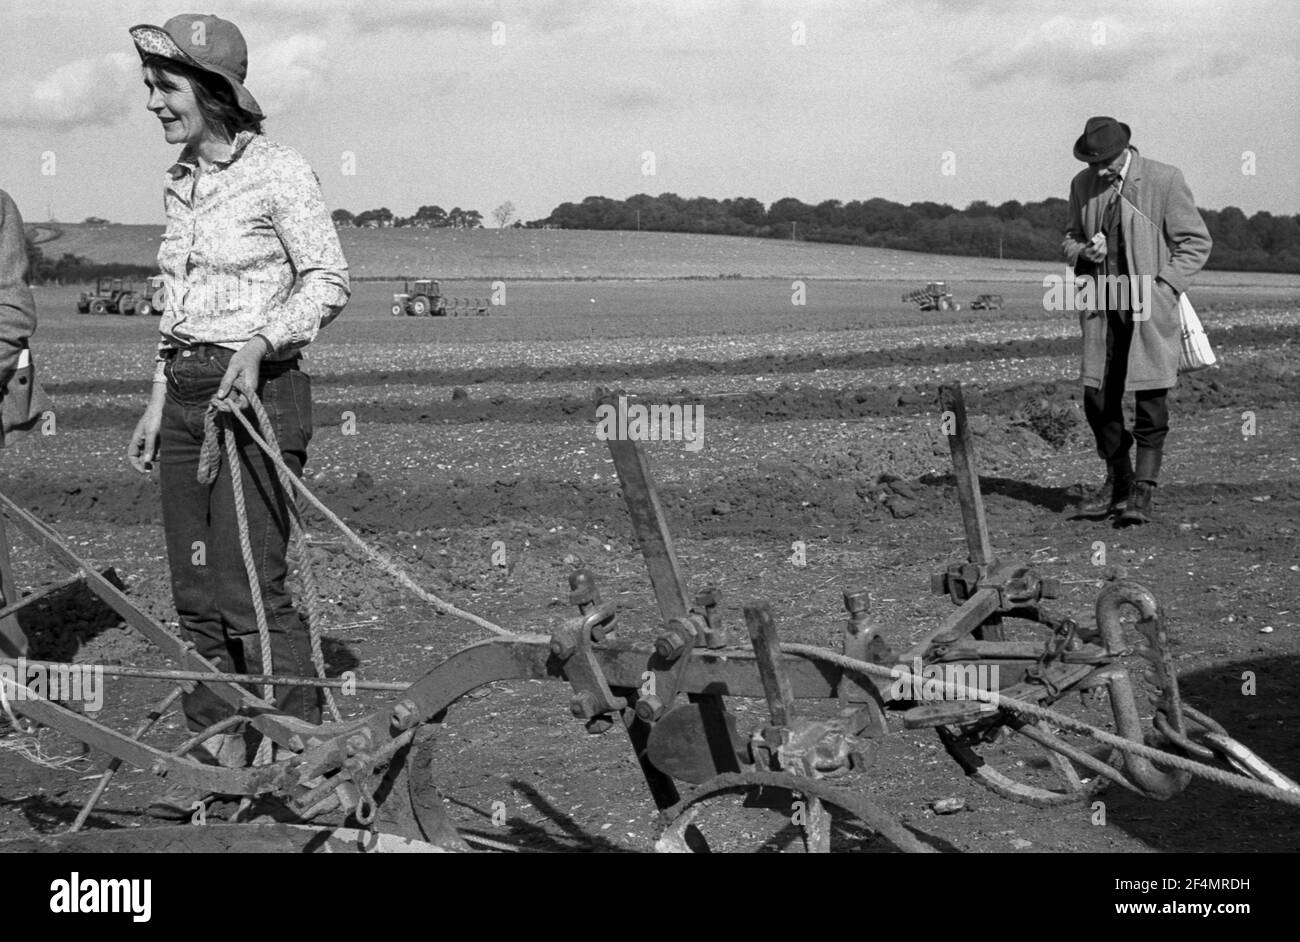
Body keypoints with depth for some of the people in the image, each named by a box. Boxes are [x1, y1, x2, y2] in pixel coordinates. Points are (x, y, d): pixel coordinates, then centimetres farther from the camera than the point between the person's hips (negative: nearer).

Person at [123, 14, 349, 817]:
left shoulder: (279, 171, -8)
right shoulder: (182, 184, 14)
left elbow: (329, 280, -11)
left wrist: (259, 343, -24)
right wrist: (157, 406, 17)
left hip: (258, 391, -7)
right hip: (186, 393, 7)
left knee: (251, 589, -9)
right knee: (197, 591, 7)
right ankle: (218, 754, 16)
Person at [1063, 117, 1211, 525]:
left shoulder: (1165, 180, -7)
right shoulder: (1082, 184, 7)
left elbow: (1196, 242, -3)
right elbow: (1071, 239, 19)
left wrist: (1160, 288, -13)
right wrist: (1084, 251, -5)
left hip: (1150, 308, -4)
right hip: (1102, 308, 5)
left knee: (1150, 400, -5)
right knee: (1098, 399, 5)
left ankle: (1142, 495, 0)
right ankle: (1117, 485, 20)